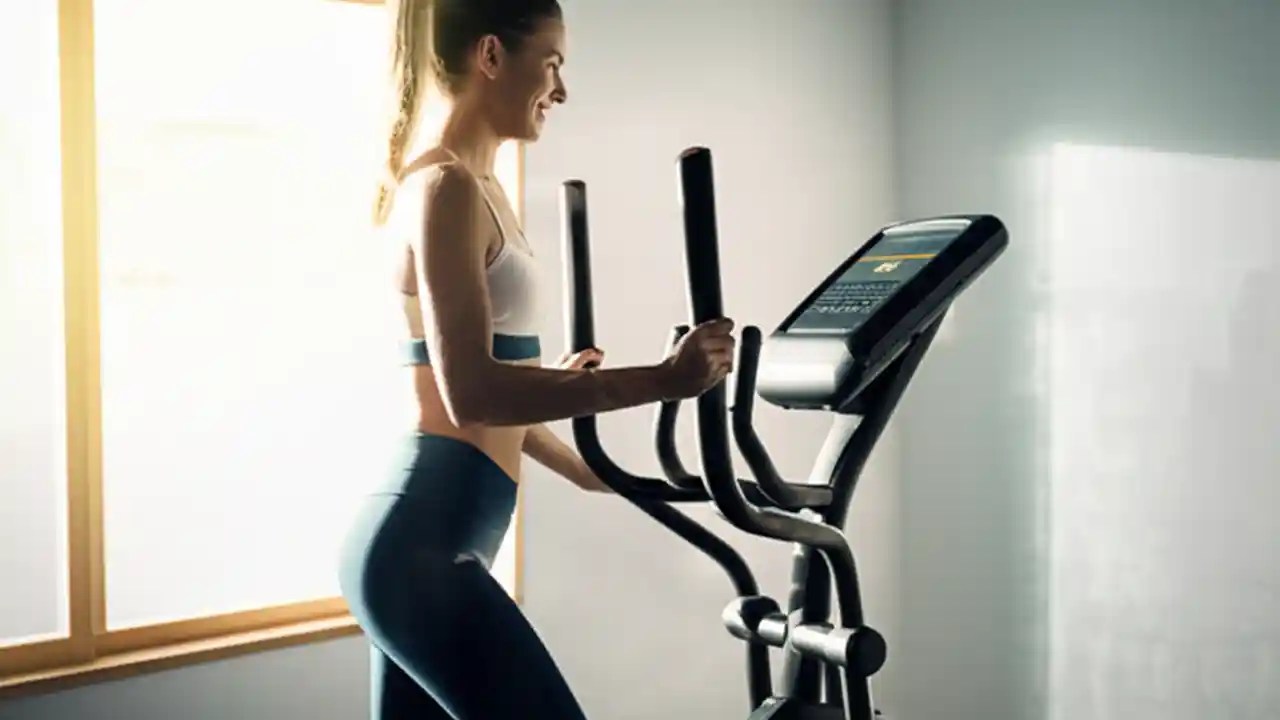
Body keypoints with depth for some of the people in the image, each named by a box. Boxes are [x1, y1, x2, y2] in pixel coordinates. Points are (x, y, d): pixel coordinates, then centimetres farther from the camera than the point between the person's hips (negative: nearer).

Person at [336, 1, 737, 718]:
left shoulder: (474, 187, 16)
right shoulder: (448, 187, -13)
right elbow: (469, 393, -24)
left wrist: (578, 466, 30)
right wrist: (662, 379, -25)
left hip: (422, 538, 10)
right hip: (425, 545, -10)